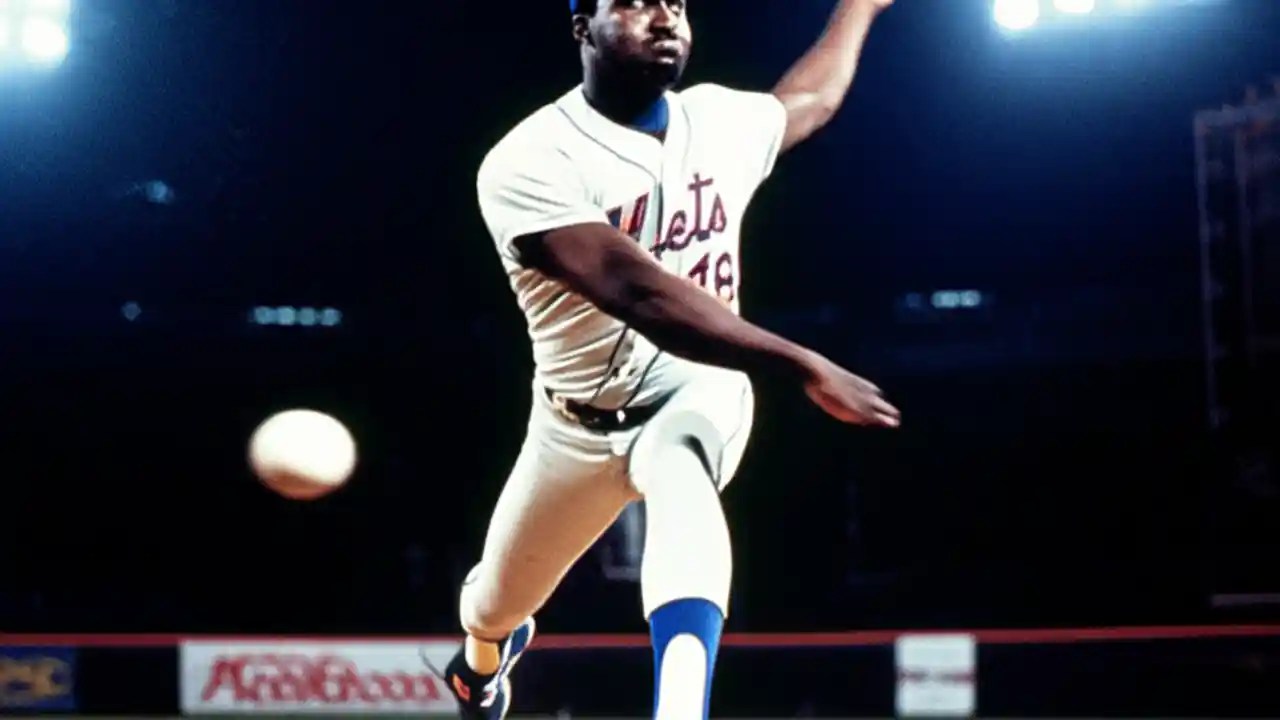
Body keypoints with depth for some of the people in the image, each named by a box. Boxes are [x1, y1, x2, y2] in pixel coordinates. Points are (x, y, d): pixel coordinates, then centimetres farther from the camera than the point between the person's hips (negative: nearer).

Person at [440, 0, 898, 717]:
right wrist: (803, 367, -45)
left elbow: (808, 101, 22)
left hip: (697, 392, 1)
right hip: (579, 426, 0)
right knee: (497, 608, 20)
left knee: (679, 471, -38)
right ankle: (486, 654, 62)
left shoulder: (718, 119, -6)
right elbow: (639, 293, -38)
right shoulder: (528, 165, -24)